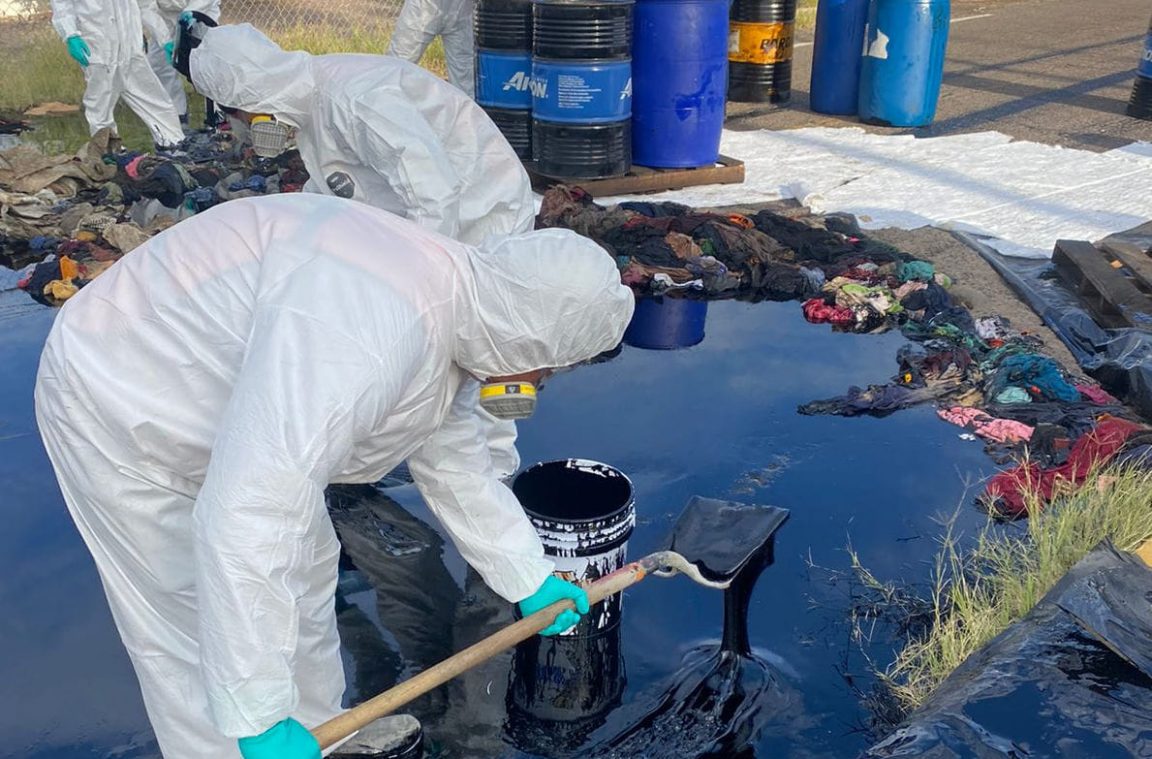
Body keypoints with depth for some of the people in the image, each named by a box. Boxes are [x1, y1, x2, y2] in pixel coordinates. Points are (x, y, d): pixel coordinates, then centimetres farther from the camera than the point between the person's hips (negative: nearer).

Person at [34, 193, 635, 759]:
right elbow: (244, 520, -42)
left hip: (216, 395, 9)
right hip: (119, 411, -9)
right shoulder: (369, 328, -40)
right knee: (198, 634, -1)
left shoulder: (452, 305, -6)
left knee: (303, 568, 19)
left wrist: (529, 579, 16)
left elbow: (454, 467, 8)